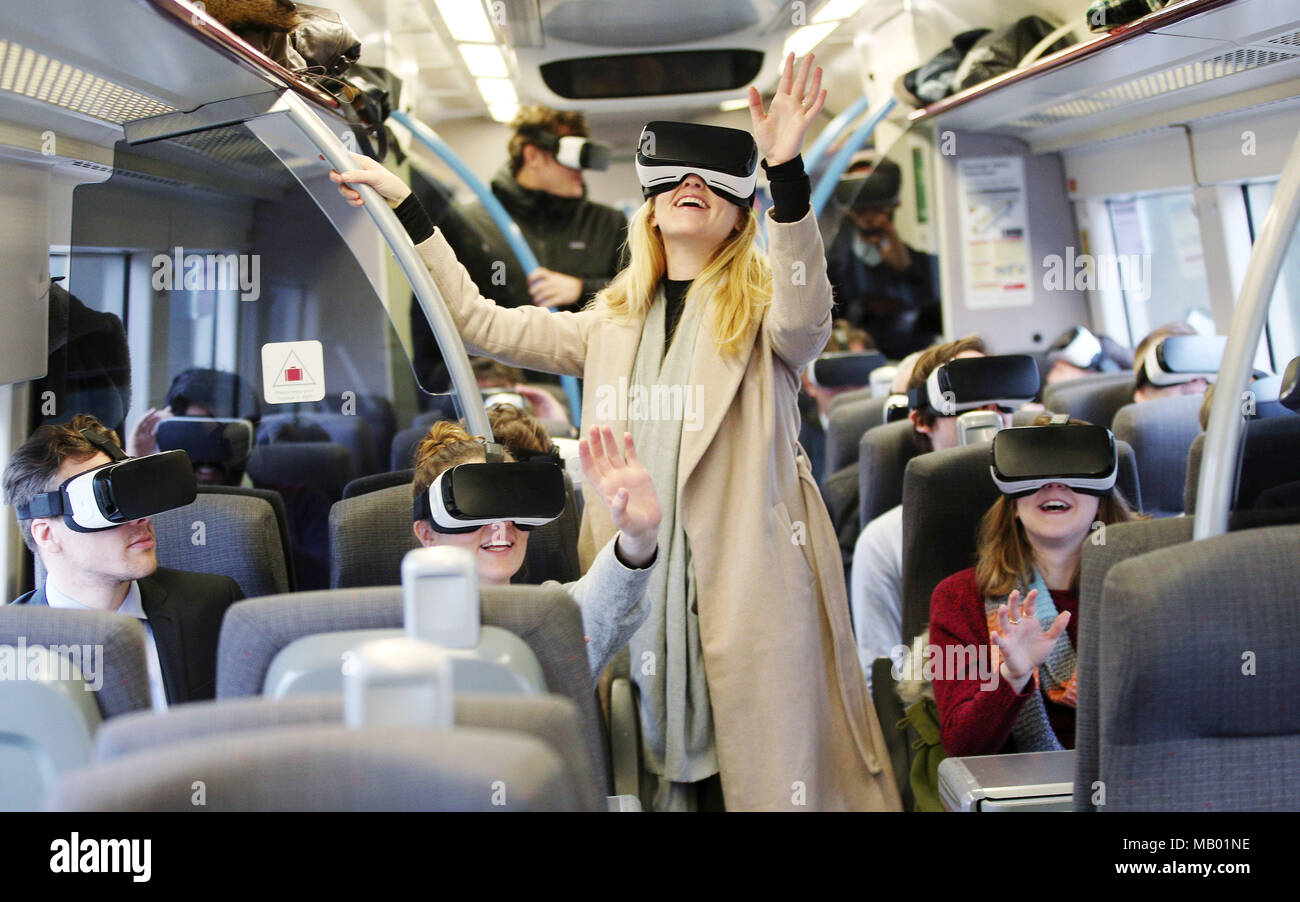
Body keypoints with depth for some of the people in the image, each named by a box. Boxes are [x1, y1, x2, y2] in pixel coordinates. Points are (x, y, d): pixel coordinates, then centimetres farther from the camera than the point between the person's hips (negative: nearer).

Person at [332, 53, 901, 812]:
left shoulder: (763, 309, 4)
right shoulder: (614, 325, 17)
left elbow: (804, 315, -20)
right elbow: (482, 323, 19)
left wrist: (787, 170, -34)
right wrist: (404, 204, 19)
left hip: (750, 590, -4)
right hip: (637, 586, 4)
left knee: (774, 778, -2)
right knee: (659, 771, 10)